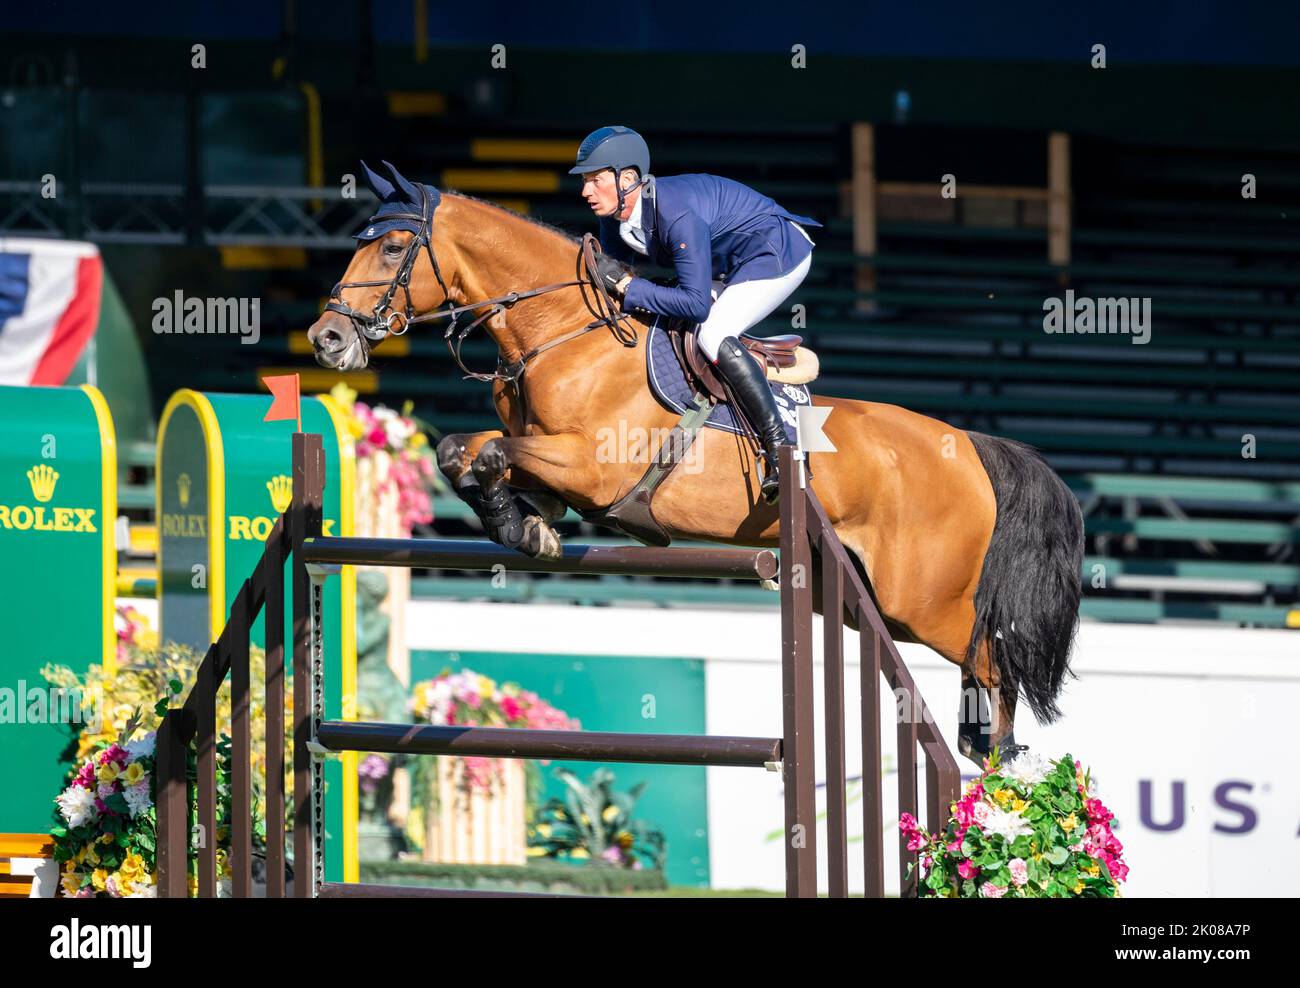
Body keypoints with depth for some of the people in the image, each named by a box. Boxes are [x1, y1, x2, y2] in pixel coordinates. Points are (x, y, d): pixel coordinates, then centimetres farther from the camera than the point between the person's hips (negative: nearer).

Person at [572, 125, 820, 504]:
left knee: (712, 336, -27)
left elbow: (696, 303, -37)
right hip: (732, 265, 10)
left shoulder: (677, 215, -35)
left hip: (781, 252, -10)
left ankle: (781, 447, -23)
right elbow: (612, 268, 7)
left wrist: (626, 285, -34)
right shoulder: (614, 216, -8)